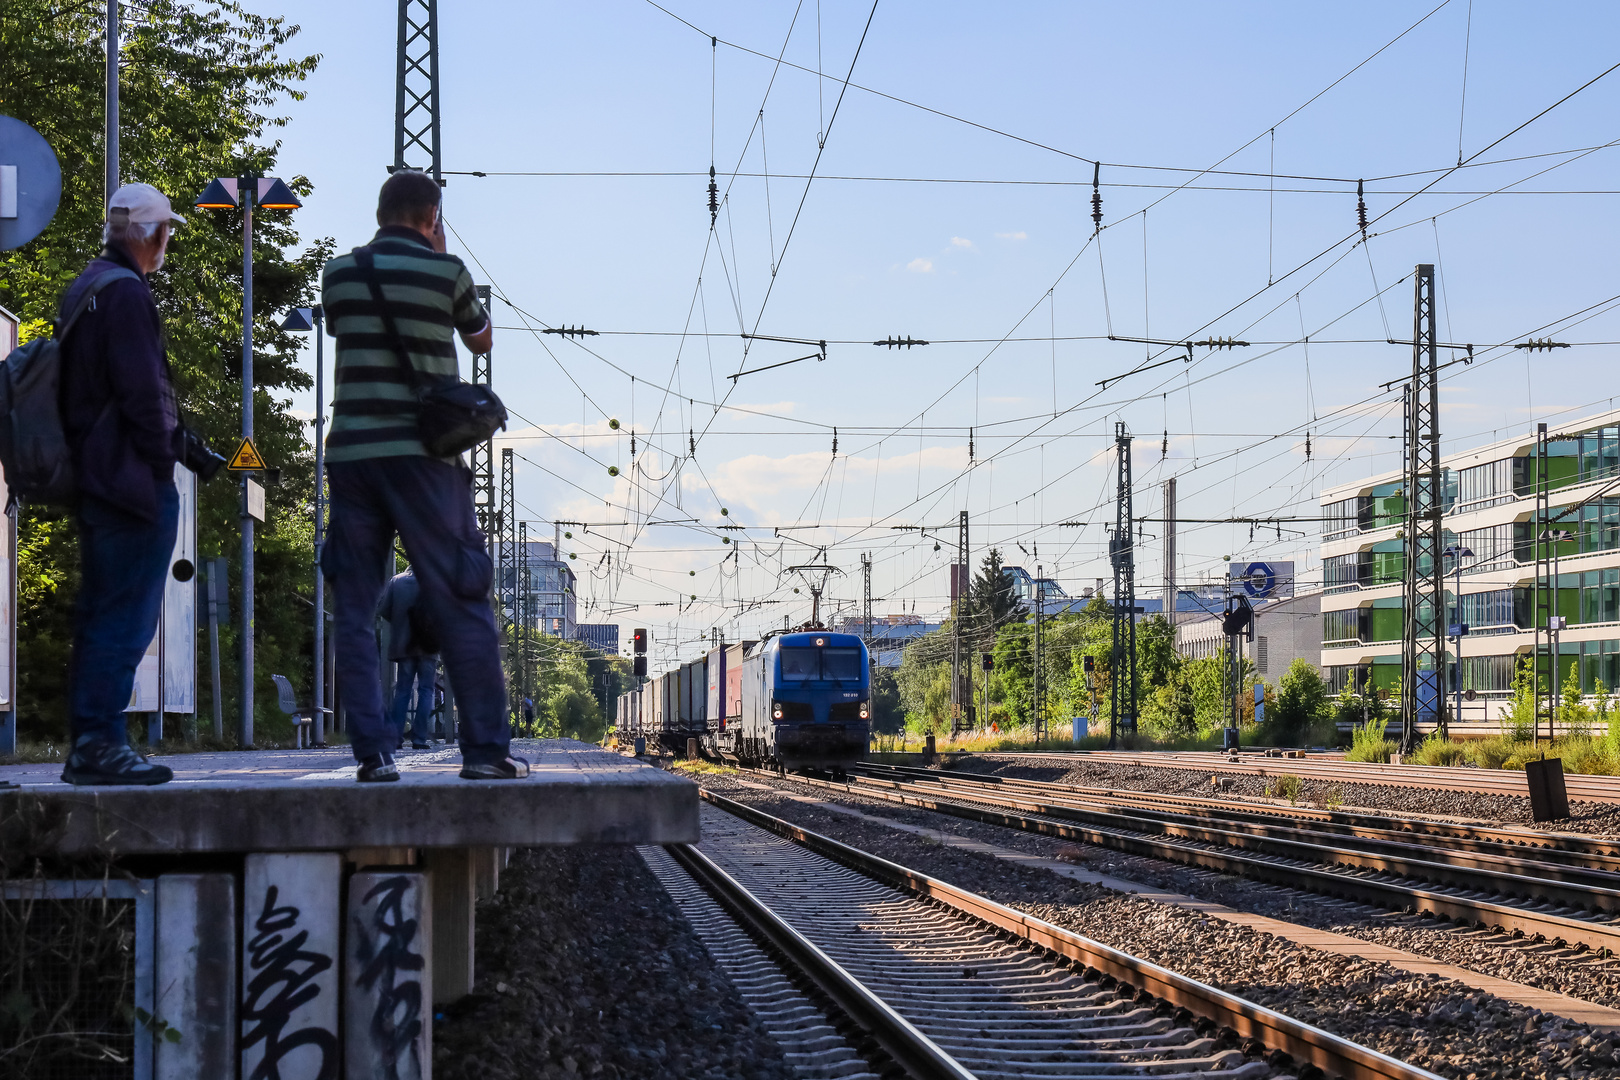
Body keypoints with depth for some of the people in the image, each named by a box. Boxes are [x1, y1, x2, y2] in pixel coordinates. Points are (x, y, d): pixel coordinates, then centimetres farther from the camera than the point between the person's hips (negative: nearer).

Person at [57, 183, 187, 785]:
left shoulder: (82, 289, 17)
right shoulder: (125, 292, -13)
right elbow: (142, 390, -19)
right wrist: (163, 459, -11)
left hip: (93, 477, 10)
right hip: (132, 481, -10)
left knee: (98, 614, 12)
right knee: (125, 617, -8)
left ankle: (87, 746, 15)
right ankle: (100, 743, -9)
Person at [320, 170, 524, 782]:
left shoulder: (338, 274, 8)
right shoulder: (444, 272, -1)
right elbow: (481, 339, 16)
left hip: (350, 452, 3)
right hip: (421, 453, -3)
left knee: (354, 611, 5)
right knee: (461, 607, 2)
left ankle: (372, 754, -1)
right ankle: (485, 749, 1)